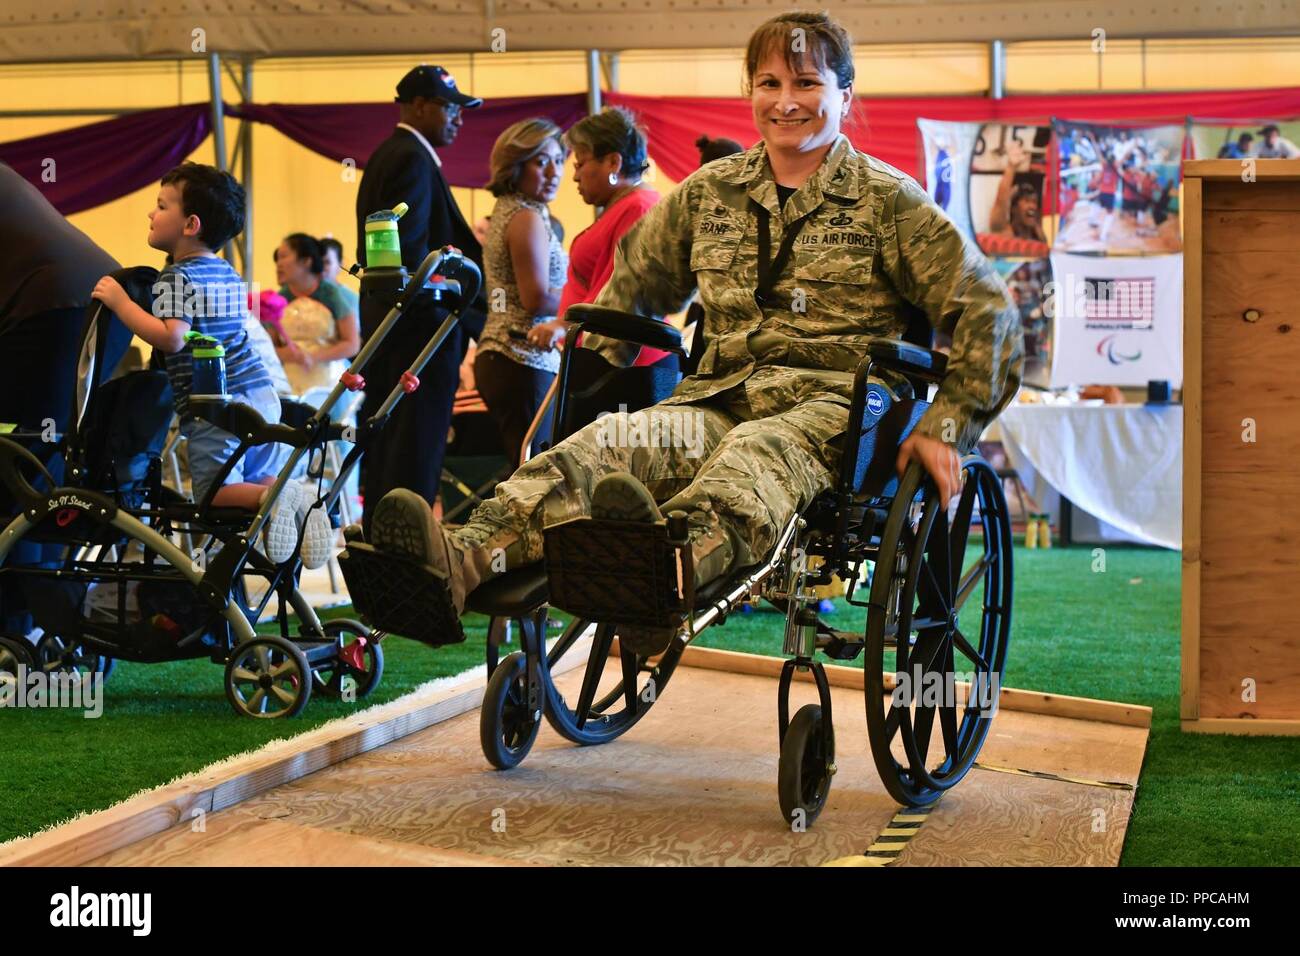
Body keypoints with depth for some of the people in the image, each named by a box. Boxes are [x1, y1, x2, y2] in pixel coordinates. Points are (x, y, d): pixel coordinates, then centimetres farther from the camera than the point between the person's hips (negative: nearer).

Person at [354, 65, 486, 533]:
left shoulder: (386, 155, 19)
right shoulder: (413, 160, -13)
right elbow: (411, 257, -20)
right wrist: (468, 318, -18)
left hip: (383, 327, 10)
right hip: (420, 327, -10)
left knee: (385, 447, 13)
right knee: (417, 449, -8)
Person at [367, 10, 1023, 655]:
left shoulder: (888, 200, 7)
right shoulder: (711, 192, 19)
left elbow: (989, 313, 3)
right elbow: (633, 282, 32)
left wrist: (945, 431, -8)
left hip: (833, 402, -4)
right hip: (721, 395, 4)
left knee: (759, 452, -41)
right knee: (602, 443, -29)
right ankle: (461, 562, -56)